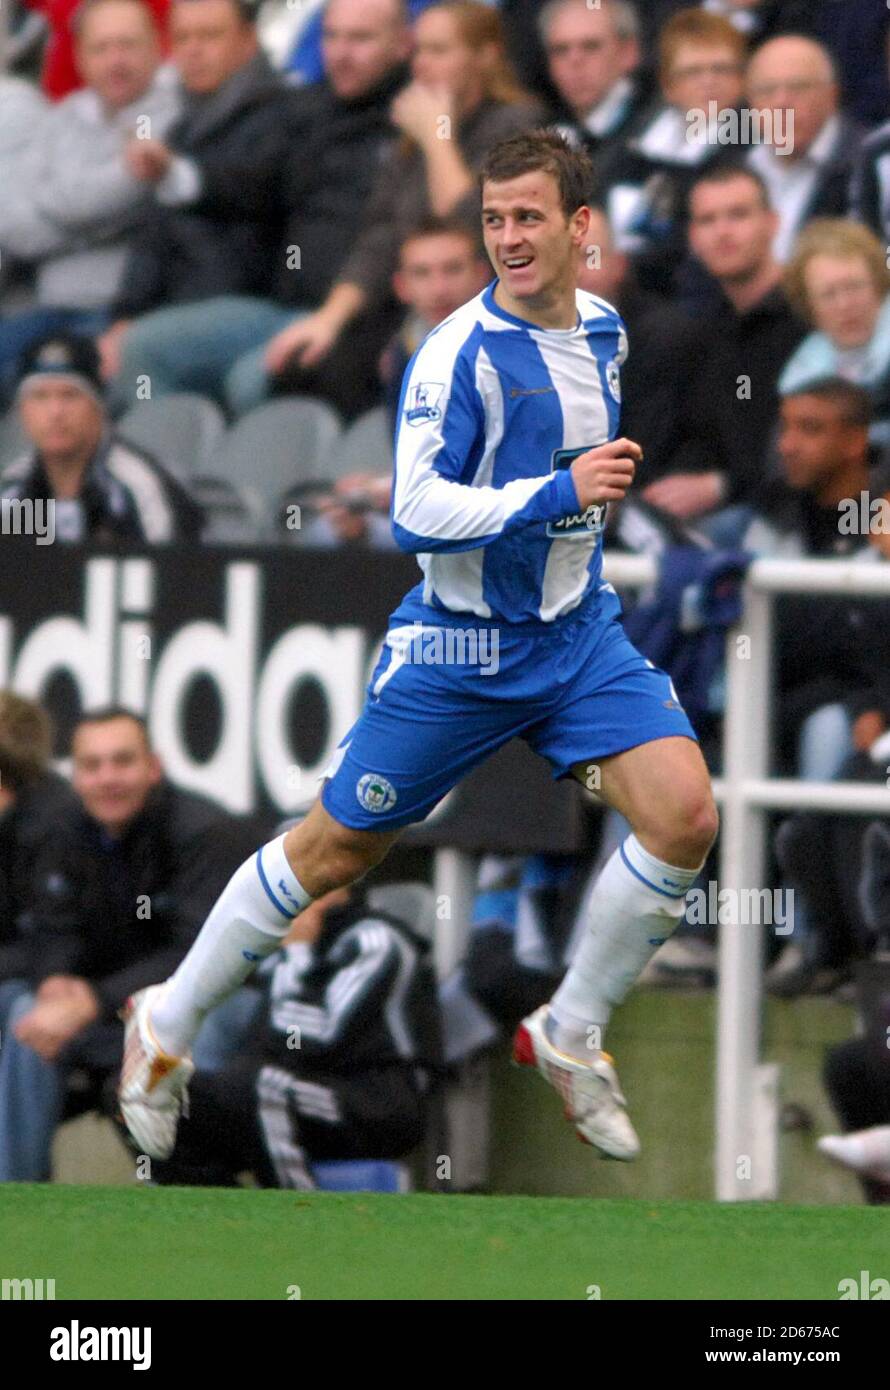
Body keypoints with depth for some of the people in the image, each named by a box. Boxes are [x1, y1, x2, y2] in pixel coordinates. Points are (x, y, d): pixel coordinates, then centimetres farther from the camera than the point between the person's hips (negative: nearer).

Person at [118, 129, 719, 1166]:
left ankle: (569, 1036, 5)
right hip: (460, 643, -5)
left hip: (579, 631, 5)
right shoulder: (458, 353, -18)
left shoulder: (603, 329, 4)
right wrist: (560, 492, -30)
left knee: (683, 817, -13)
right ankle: (168, 1024, 23)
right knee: (336, 848, 4)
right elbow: (417, 512, -25)